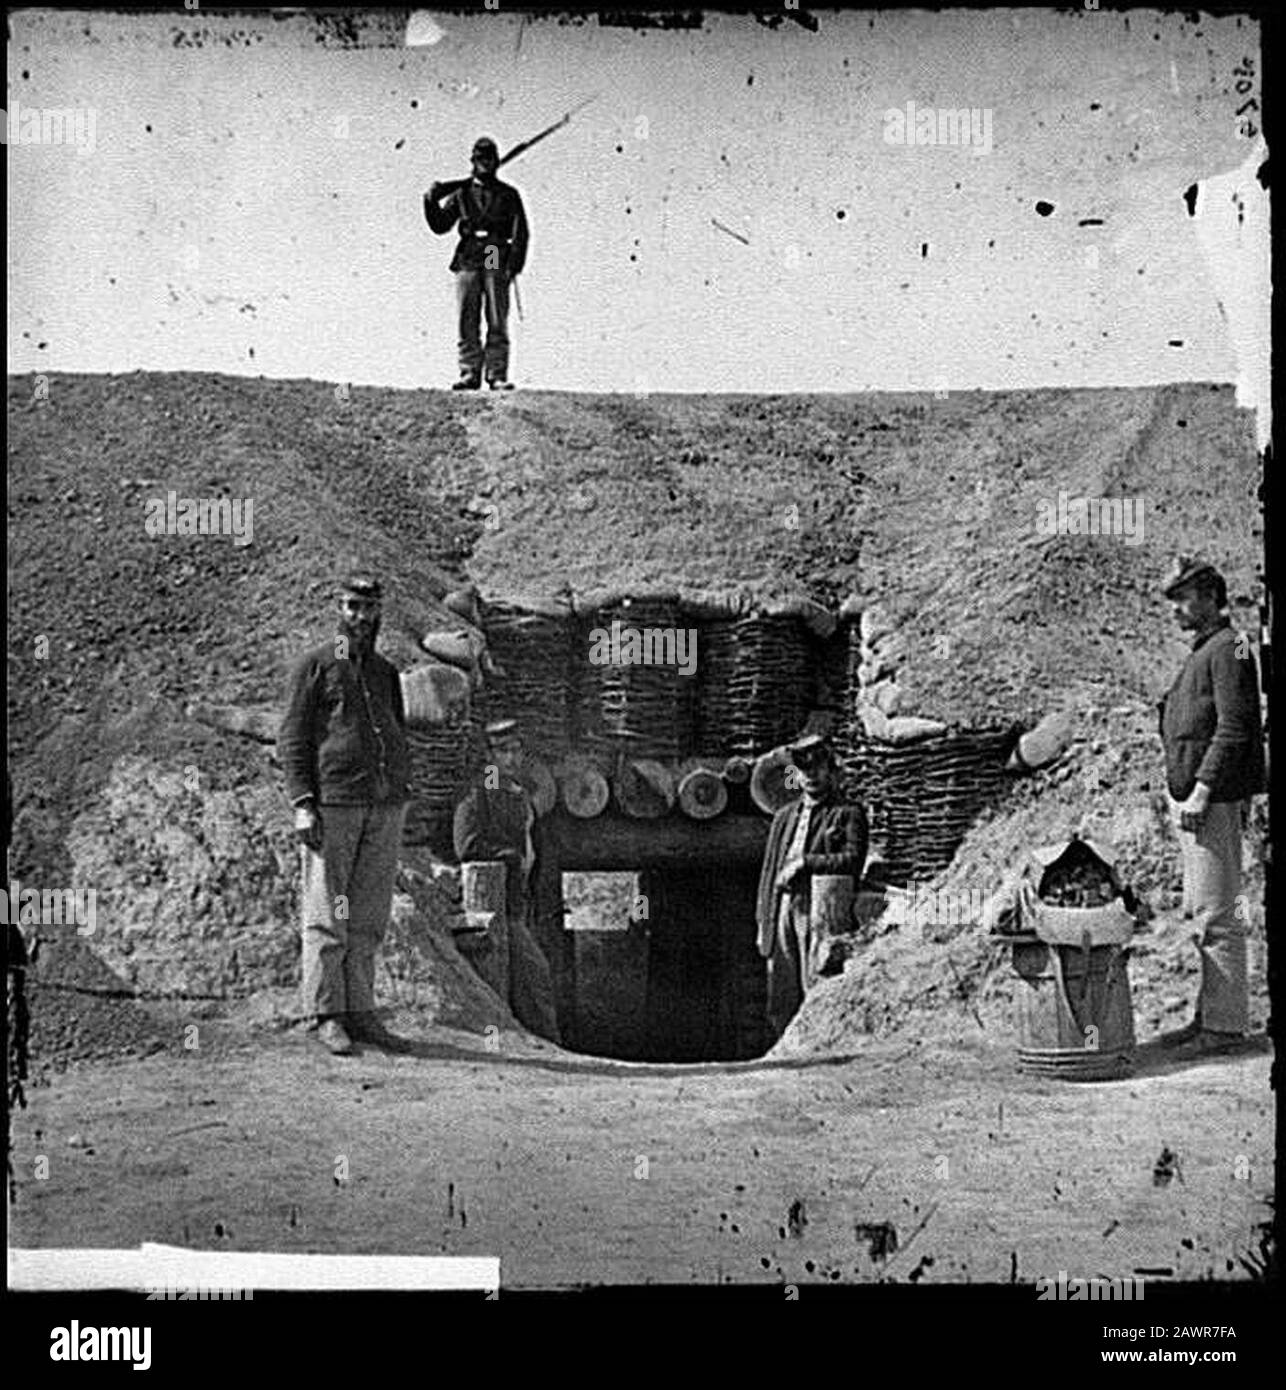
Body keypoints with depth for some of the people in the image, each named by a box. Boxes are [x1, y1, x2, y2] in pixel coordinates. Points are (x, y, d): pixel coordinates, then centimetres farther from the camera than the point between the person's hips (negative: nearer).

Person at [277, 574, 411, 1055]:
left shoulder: (387, 673, 19)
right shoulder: (314, 665, 2)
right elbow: (292, 739, -3)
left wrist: (402, 799, 14)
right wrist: (302, 804, -13)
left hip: (386, 807, 6)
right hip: (332, 806, -5)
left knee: (369, 917, 7)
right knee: (327, 914, -3)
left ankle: (359, 1009, 13)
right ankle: (325, 1014, 1)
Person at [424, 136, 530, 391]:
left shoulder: (508, 195, 11)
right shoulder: (461, 193, 15)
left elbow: (520, 233, 6)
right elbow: (440, 226, 15)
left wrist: (514, 265, -6)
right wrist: (431, 203, -2)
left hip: (497, 264, -2)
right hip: (468, 262, 2)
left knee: (498, 323, -5)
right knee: (467, 322, -1)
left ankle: (498, 375, -4)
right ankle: (469, 373, 2)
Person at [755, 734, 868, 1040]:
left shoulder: (849, 814, 4)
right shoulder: (784, 817, 22)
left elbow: (852, 860, -10)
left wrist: (804, 863, -11)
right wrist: (763, 921, 14)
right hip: (783, 909, 6)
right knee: (781, 1000, 4)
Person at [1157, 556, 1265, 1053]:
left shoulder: (1229, 649, -10)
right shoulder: (1201, 652, 19)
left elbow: (1234, 728, -18)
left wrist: (1202, 791, -22)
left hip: (1214, 801, -10)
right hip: (1190, 797, 10)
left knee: (1217, 914, -7)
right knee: (1200, 913, 13)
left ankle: (1226, 1022, -3)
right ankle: (1209, 1015, 19)